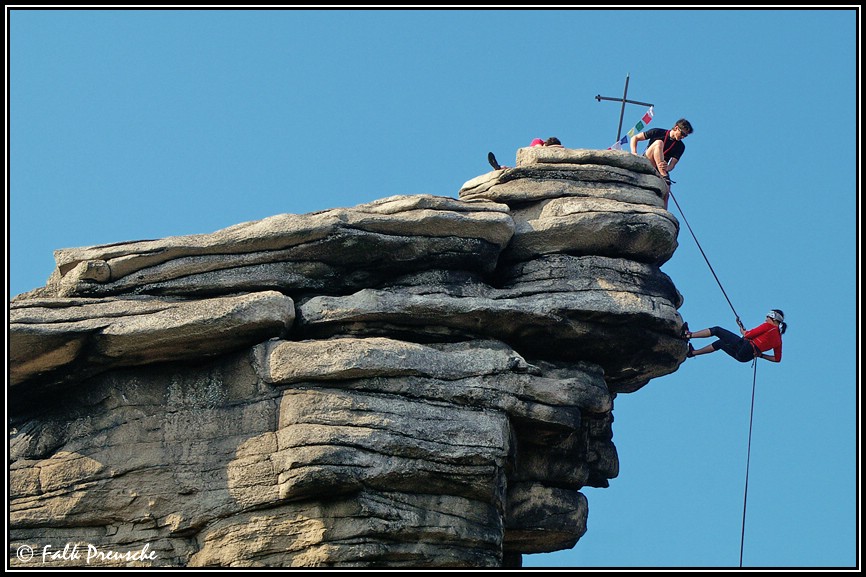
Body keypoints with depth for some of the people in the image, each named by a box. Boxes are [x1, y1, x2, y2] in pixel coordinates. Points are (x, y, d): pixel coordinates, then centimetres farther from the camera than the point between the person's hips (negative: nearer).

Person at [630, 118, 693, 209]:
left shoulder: (680, 146, 7)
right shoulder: (658, 132, -1)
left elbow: (673, 164, -5)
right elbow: (635, 138, 0)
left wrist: (667, 168, -29)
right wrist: (634, 153, -17)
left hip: (660, 170, 4)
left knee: (666, 193, -22)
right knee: (659, 143, -27)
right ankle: (664, 177, -42)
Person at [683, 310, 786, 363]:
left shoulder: (768, 326, -6)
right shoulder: (779, 340, 15)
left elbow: (748, 335, -10)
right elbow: (777, 359, 16)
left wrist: (742, 330, 11)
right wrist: (760, 355, 23)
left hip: (743, 345, -8)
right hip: (745, 357, 8)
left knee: (717, 330, 4)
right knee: (719, 343, 27)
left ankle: (688, 335, 5)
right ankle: (693, 352, 31)